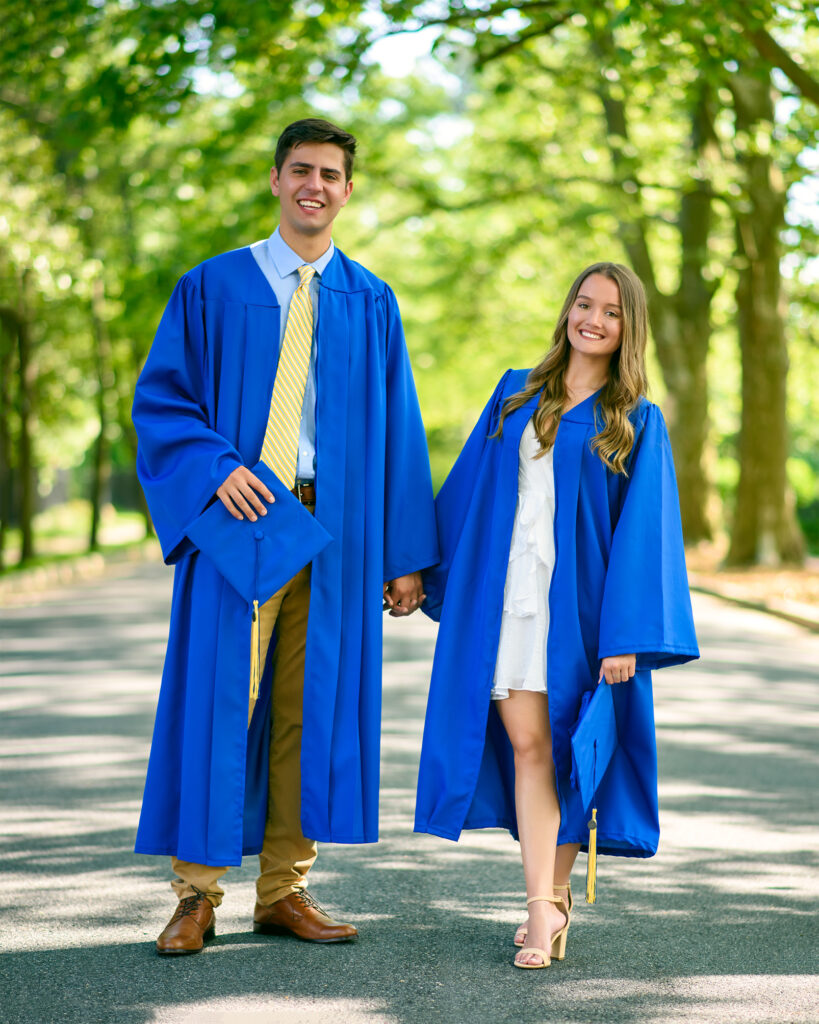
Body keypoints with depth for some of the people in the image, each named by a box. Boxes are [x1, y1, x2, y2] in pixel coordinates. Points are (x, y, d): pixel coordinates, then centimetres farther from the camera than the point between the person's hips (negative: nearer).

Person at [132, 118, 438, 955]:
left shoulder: (370, 303, 10)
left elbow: (397, 431, 9)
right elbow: (158, 399, 2)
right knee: (218, 698, -3)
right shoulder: (212, 288, 5)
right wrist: (217, 468, -16)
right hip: (237, 521, -2)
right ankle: (197, 894, 7)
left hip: (333, 532, 2)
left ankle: (284, 891, 15)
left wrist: (406, 554, 4)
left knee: (310, 705, 4)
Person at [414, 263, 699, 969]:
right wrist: (424, 569, 12)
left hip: (580, 604, -2)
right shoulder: (517, 395, 11)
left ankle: (556, 893, 18)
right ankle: (545, 906, -6)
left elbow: (642, 532, -6)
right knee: (526, 745, -5)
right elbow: (469, 490, 15)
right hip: (508, 594, 2)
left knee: (565, 747, 4)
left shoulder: (637, 422, 1)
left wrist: (627, 637, -14)